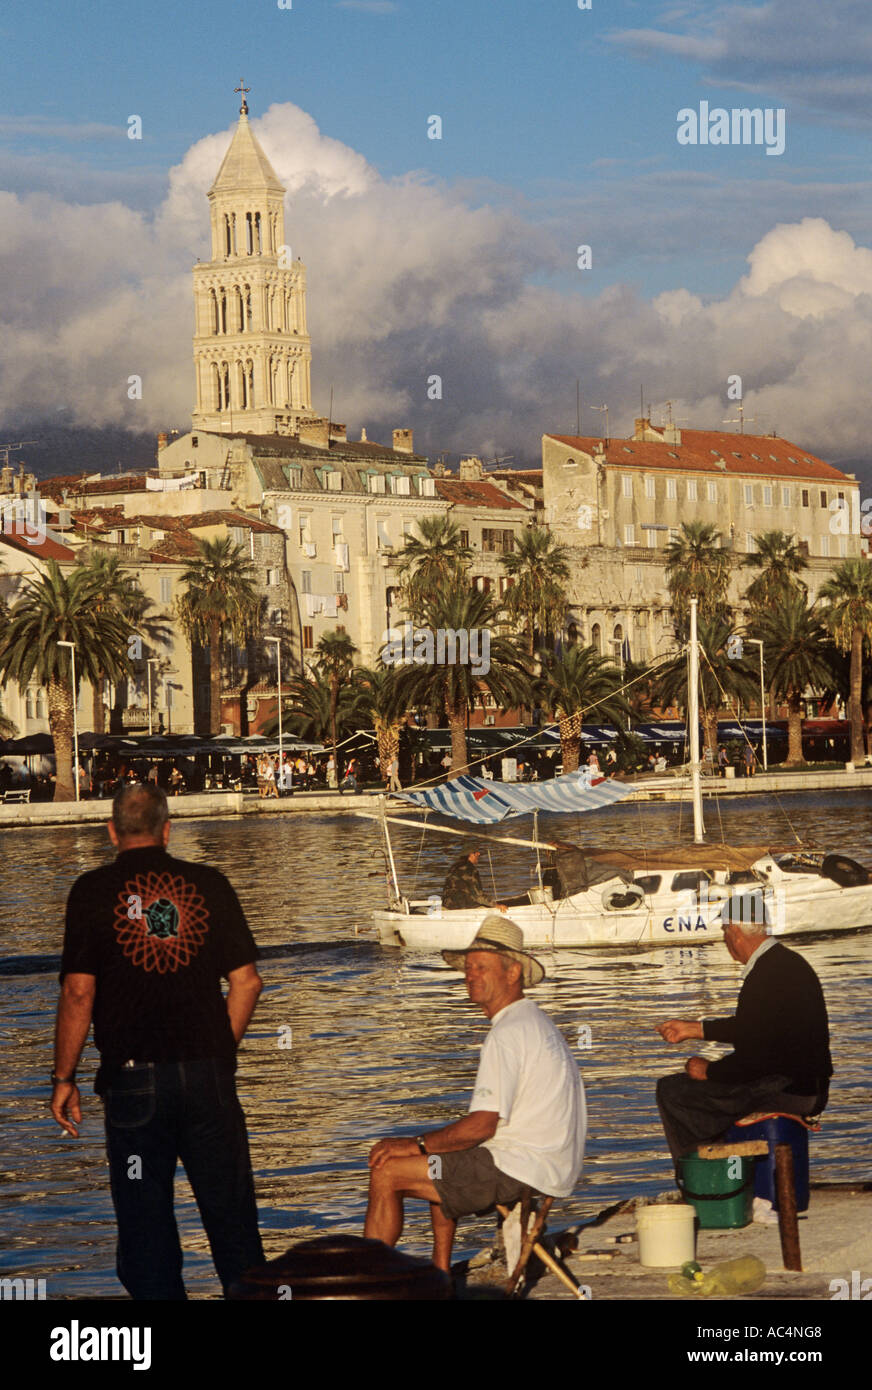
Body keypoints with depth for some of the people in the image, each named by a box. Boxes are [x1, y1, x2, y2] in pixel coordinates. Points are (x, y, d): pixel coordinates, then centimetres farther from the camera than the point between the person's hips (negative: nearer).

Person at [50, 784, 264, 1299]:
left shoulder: (94, 891, -2)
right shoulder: (210, 884, 5)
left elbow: (78, 992, -8)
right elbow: (247, 981, 4)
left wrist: (64, 1078, 0)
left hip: (133, 1078, -2)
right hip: (208, 1073, 2)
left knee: (145, 1219, 6)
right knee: (230, 1209, 11)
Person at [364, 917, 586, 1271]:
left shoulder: (508, 1033, -16)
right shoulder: (539, 1024, 17)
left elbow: (482, 1125, -22)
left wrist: (414, 1145, -13)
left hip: (520, 1172, -11)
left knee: (387, 1173, -9)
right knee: (442, 1166, 35)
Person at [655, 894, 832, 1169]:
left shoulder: (766, 976, -23)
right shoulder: (788, 961, 10)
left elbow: (752, 1057, -22)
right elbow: (747, 1028, 21)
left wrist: (709, 1071, -5)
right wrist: (693, 1028, 27)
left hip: (786, 1092, -11)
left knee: (670, 1090, -6)